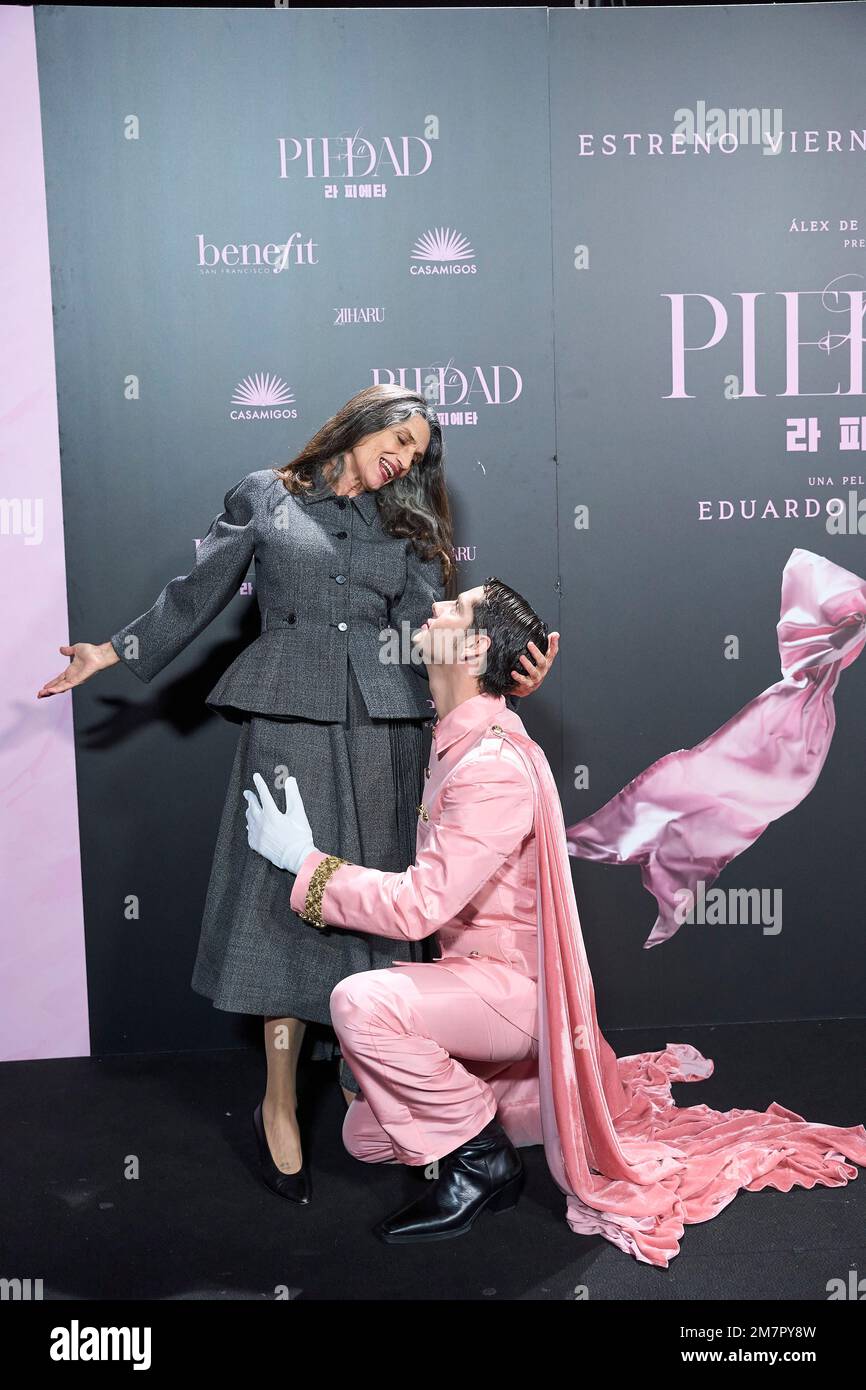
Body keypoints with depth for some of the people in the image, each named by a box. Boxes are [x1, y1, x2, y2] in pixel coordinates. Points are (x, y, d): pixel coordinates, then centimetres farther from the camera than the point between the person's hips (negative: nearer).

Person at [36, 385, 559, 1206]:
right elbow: (198, 595, 14)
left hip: (383, 726, 3)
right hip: (291, 720, -3)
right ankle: (280, 1105, 4)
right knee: (291, 893, -5)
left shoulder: (406, 529, 16)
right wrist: (117, 652, 13)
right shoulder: (263, 498, 10)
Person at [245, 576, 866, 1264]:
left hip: (513, 987, -9)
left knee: (360, 1002, -31)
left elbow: (419, 905, -30)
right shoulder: (458, 741, 5)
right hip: (472, 970, 9)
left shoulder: (495, 767, -26)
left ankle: (480, 1159, -10)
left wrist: (303, 861, -21)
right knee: (367, 1136, 10)